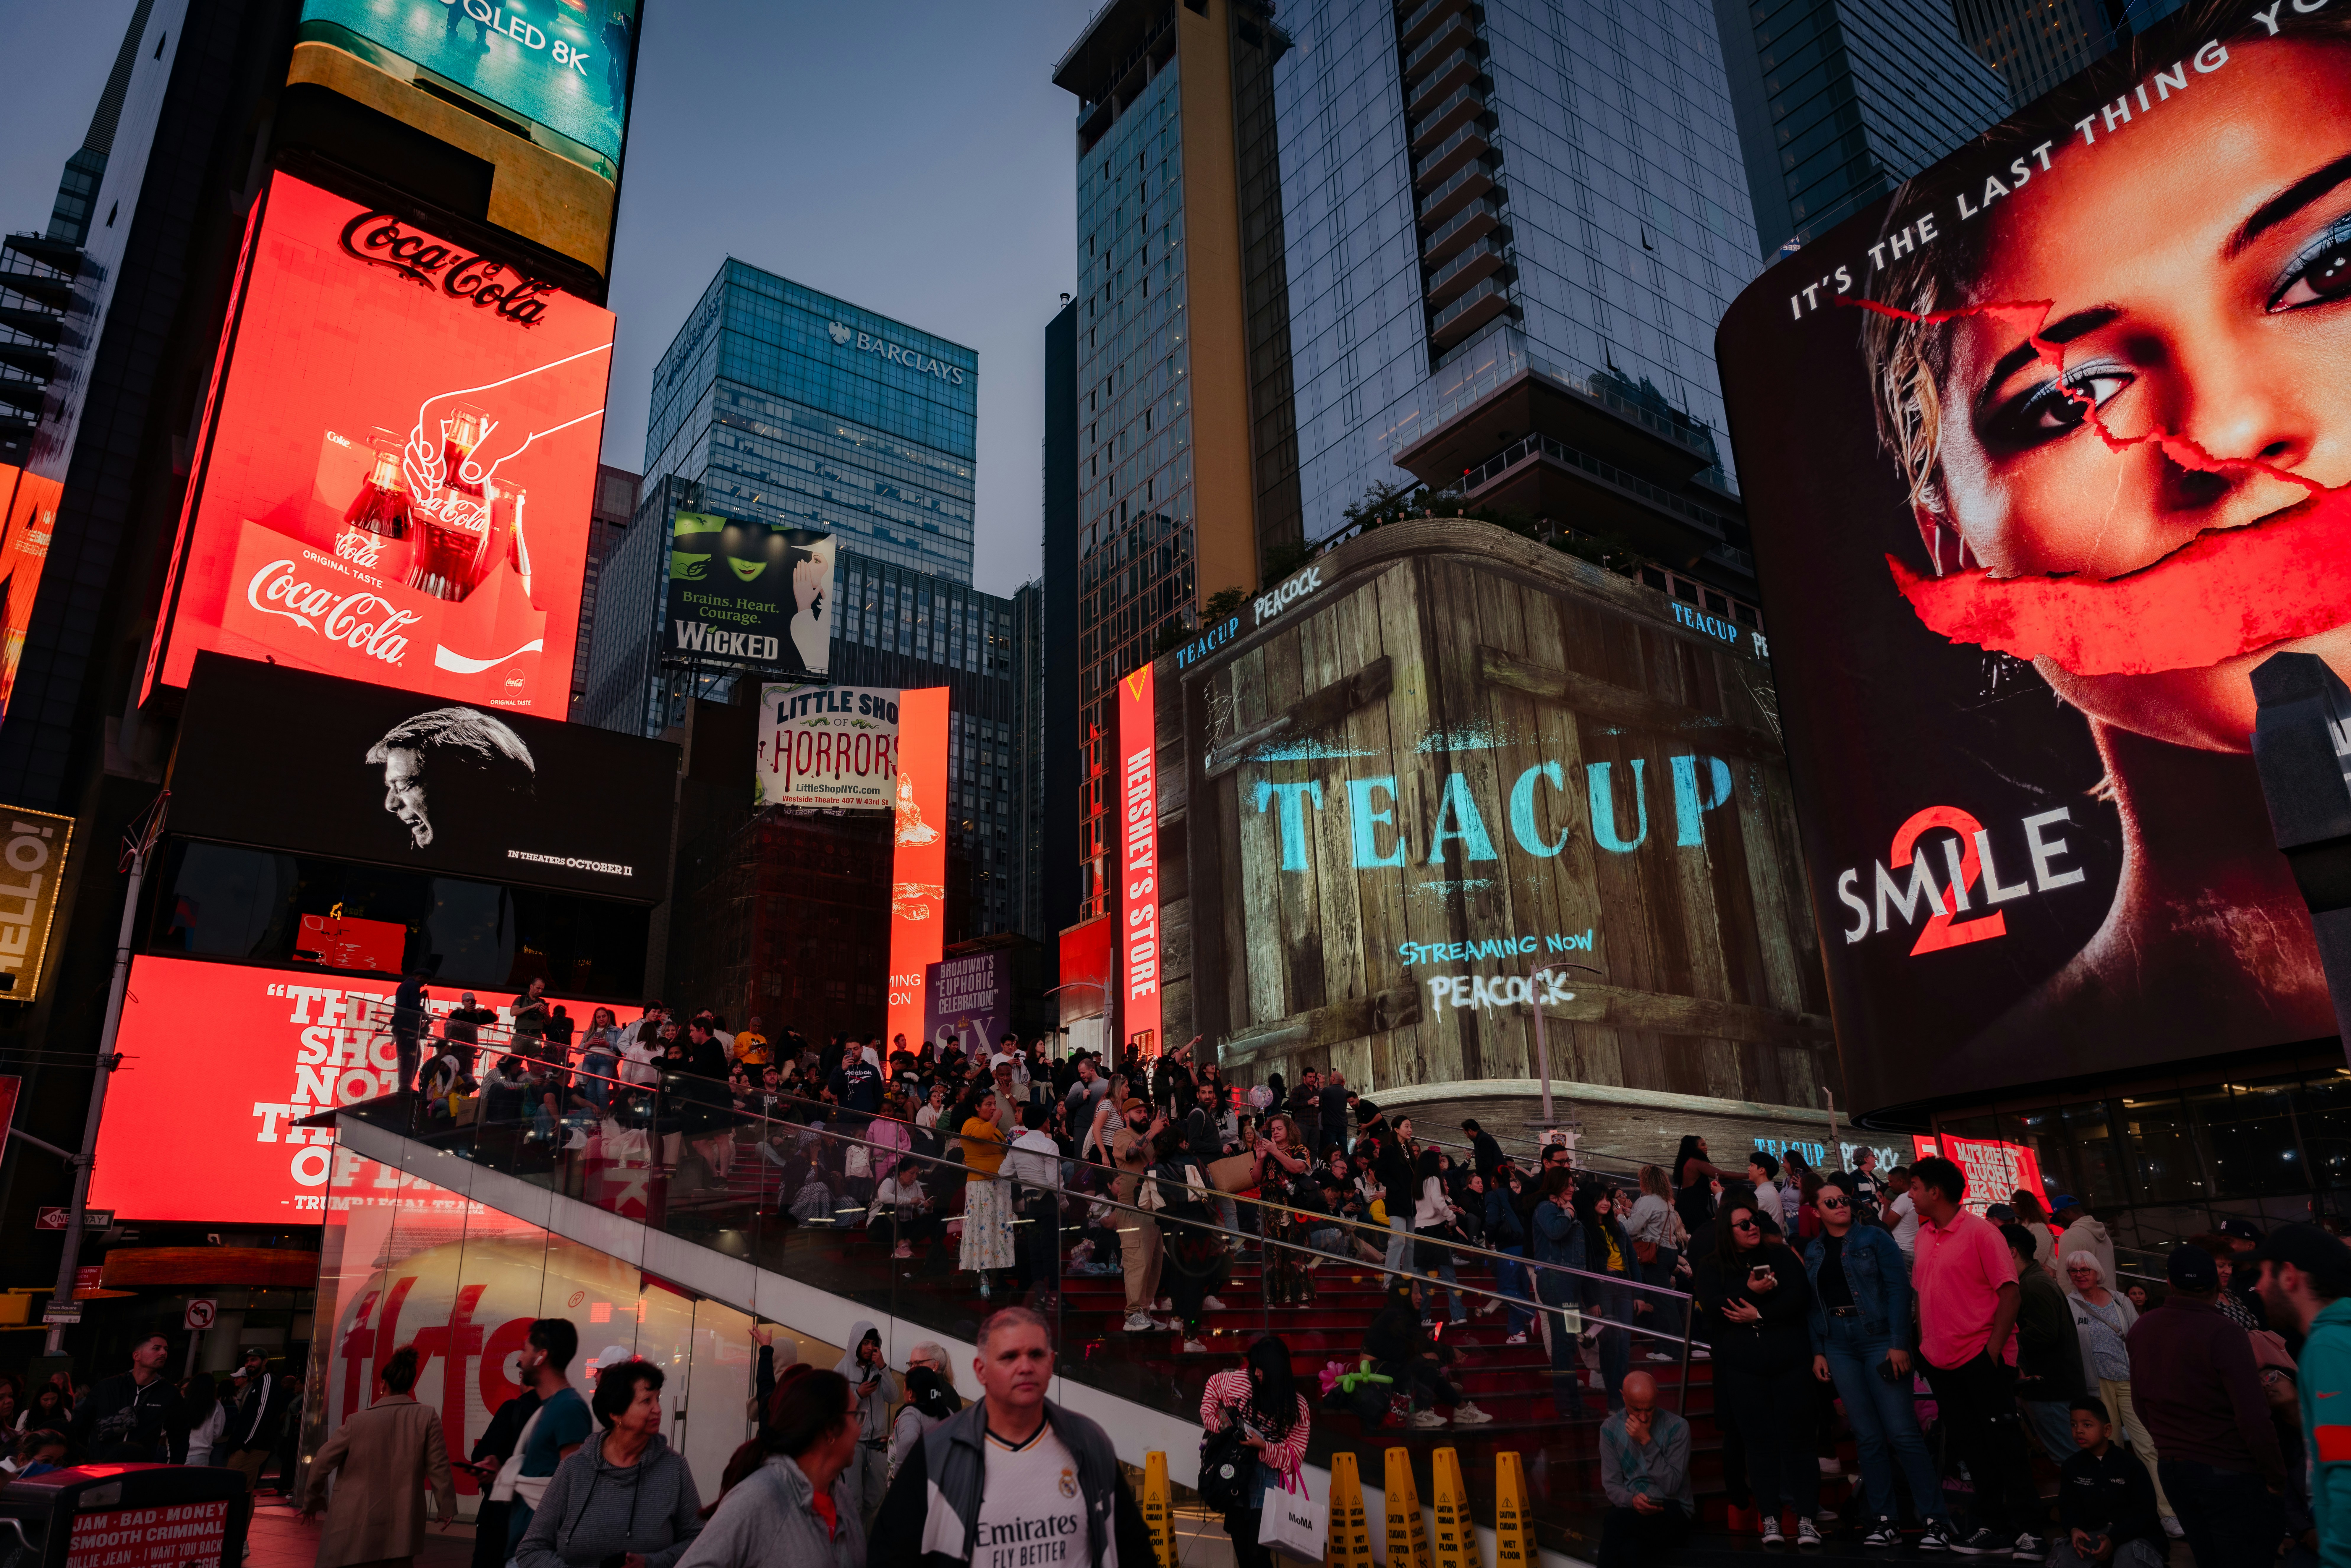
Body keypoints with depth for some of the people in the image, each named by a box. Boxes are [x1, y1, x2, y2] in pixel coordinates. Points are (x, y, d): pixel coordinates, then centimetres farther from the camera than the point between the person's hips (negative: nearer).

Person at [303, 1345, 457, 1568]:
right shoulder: (428, 1417, -6)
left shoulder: (359, 1420, -4)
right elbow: (438, 1466, -5)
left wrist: (312, 1501, 20)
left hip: (358, 1523, 0)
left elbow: (323, 1463, 3)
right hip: (404, 1524, 0)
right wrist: (447, 1506, 6)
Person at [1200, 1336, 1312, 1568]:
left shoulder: (1296, 1406, -9)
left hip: (1266, 1478, -3)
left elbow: (1295, 1456, -7)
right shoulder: (1241, 1380, -3)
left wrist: (1264, 1447, -22)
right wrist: (1211, 1419, 3)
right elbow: (1213, 1384, 17)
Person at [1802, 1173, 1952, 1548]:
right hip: (1840, 1347, 4)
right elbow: (1815, 1305, 13)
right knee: (1868, 1437, 5)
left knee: (1902, 1433, -8)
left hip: (1879, 1340, -4)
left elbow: (1899, 1289, -8)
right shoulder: (1812, 1251, 12)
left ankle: (1936, 1520, 0)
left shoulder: (1874, 1238, -1)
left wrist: (1899, 1344, -15)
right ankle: (1883, 1521, 11)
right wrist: (1818, 1351, 6)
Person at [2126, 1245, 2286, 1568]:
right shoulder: (2225, 1334, -19)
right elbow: (2254, 1419, -19)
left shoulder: (2140, 1330, 1)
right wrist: (2277, 1478, -7)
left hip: (2171, 1469, 6)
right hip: (2229, 1473, -6)